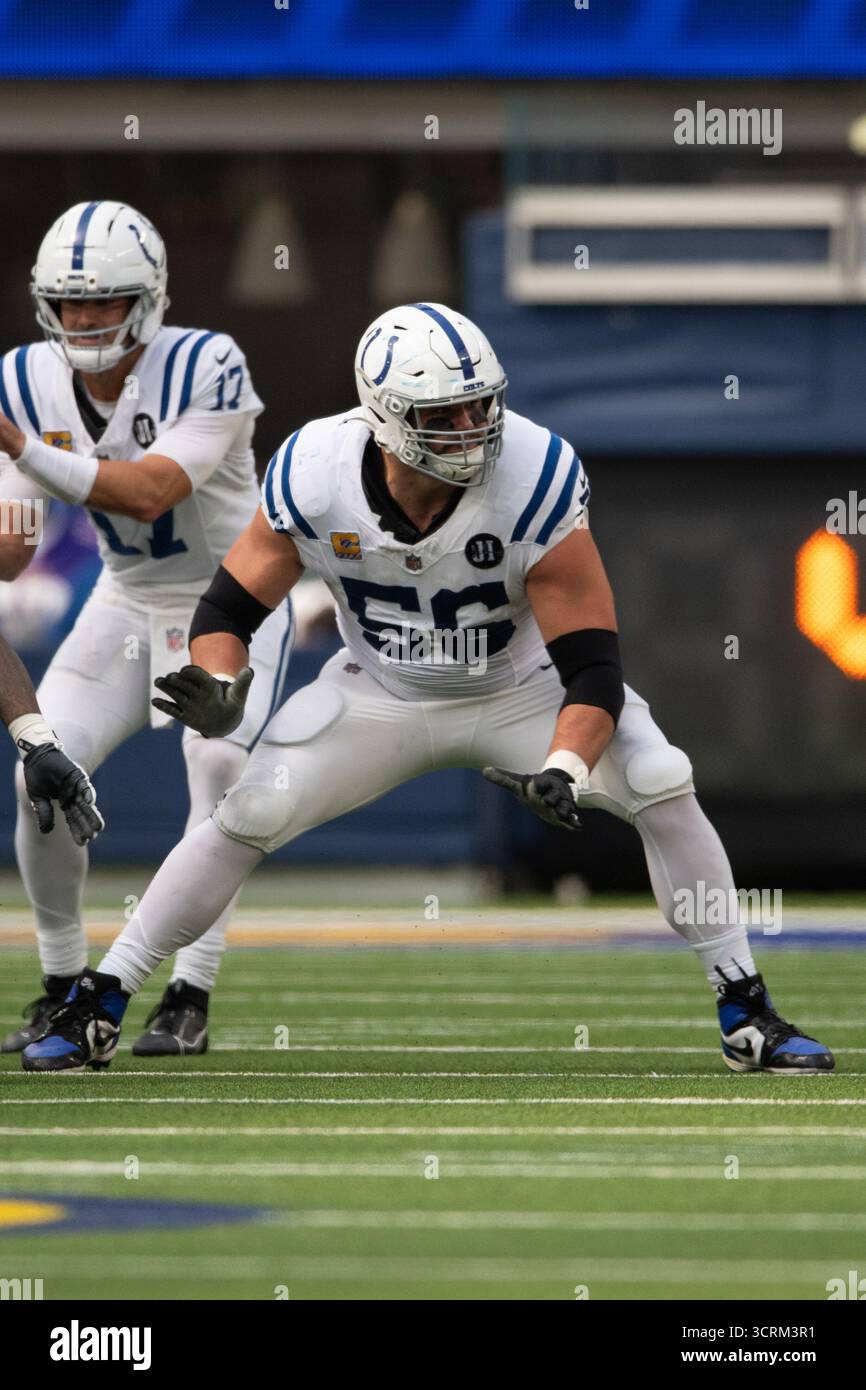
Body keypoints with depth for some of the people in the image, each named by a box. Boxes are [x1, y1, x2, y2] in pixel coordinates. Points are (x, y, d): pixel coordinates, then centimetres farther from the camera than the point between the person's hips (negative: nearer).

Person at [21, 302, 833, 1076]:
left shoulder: (536, 477, -31)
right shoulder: (316, 476, -25)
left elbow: (591, 663, -27)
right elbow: (231, 607, -11)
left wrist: (562, 773, -44)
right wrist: (217, 692, -33)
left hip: (523, 691, -1)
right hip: (380, 694, 1)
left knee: (661, 785, -21)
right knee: (249, 815, -14)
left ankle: (746, 1014, -6)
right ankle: (95, 1010, 1)